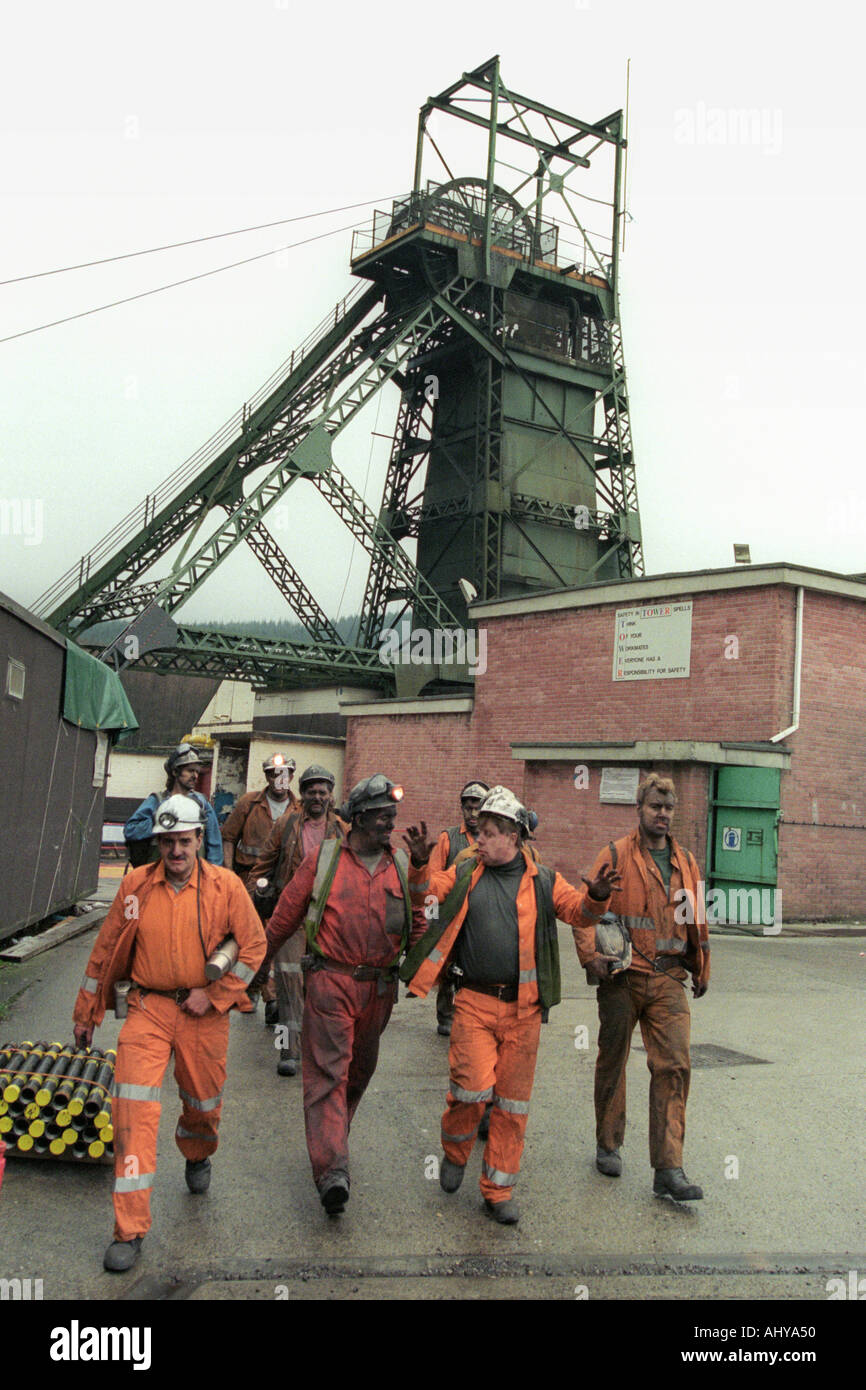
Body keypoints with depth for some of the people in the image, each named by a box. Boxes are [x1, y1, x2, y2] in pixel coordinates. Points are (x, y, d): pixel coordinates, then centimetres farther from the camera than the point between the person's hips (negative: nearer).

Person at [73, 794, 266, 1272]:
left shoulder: (225, 886, -8)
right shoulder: (136, 885, -2)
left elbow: (254, 945, -3)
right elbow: (106, 950, 7)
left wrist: (214, 995, -9)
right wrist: (86, 1012, 13)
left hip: (204, 1012, 0)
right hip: (149, 1006, 0)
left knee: (203, 1101, 15)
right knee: (134, 1104, -13)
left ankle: (197, 1156, 53)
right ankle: (130, 1230, -4)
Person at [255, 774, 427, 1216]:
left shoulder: (402, 865, 5)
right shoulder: (323, 859, -2)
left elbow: (417, 924, 12)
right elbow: (285, 915, 5)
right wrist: (258, 962, 12)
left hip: (379, 987, 4)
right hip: (330, 981, -4)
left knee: (359, 1071, 16)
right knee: (328, 1072, -9)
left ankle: (331, 1138, 38)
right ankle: (333, 1171, -13)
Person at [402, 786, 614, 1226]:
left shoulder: (542, 881, 6)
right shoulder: (464, 874, 8)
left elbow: (577, 909, 0)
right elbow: (427, 891, 5)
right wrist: (420, 863, -14)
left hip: (523, 1006, 1)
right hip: (475, 1001, -1)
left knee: (513, 1101, 7)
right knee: (472, 1086, -11)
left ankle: (498, 1191, 21)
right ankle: (455, 1152, 20)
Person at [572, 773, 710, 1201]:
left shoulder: (684, 861, 11)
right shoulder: (616, 855, -4)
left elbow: (696, 920, 19)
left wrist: (701, 970, 20)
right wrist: (591, 955, -18)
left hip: (668, 979, 3)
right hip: (622, 977, -3)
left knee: (674, 1066, -5)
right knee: (612, 1062, 11)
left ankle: (669, 1170, -1)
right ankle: (608, 1145, 29)